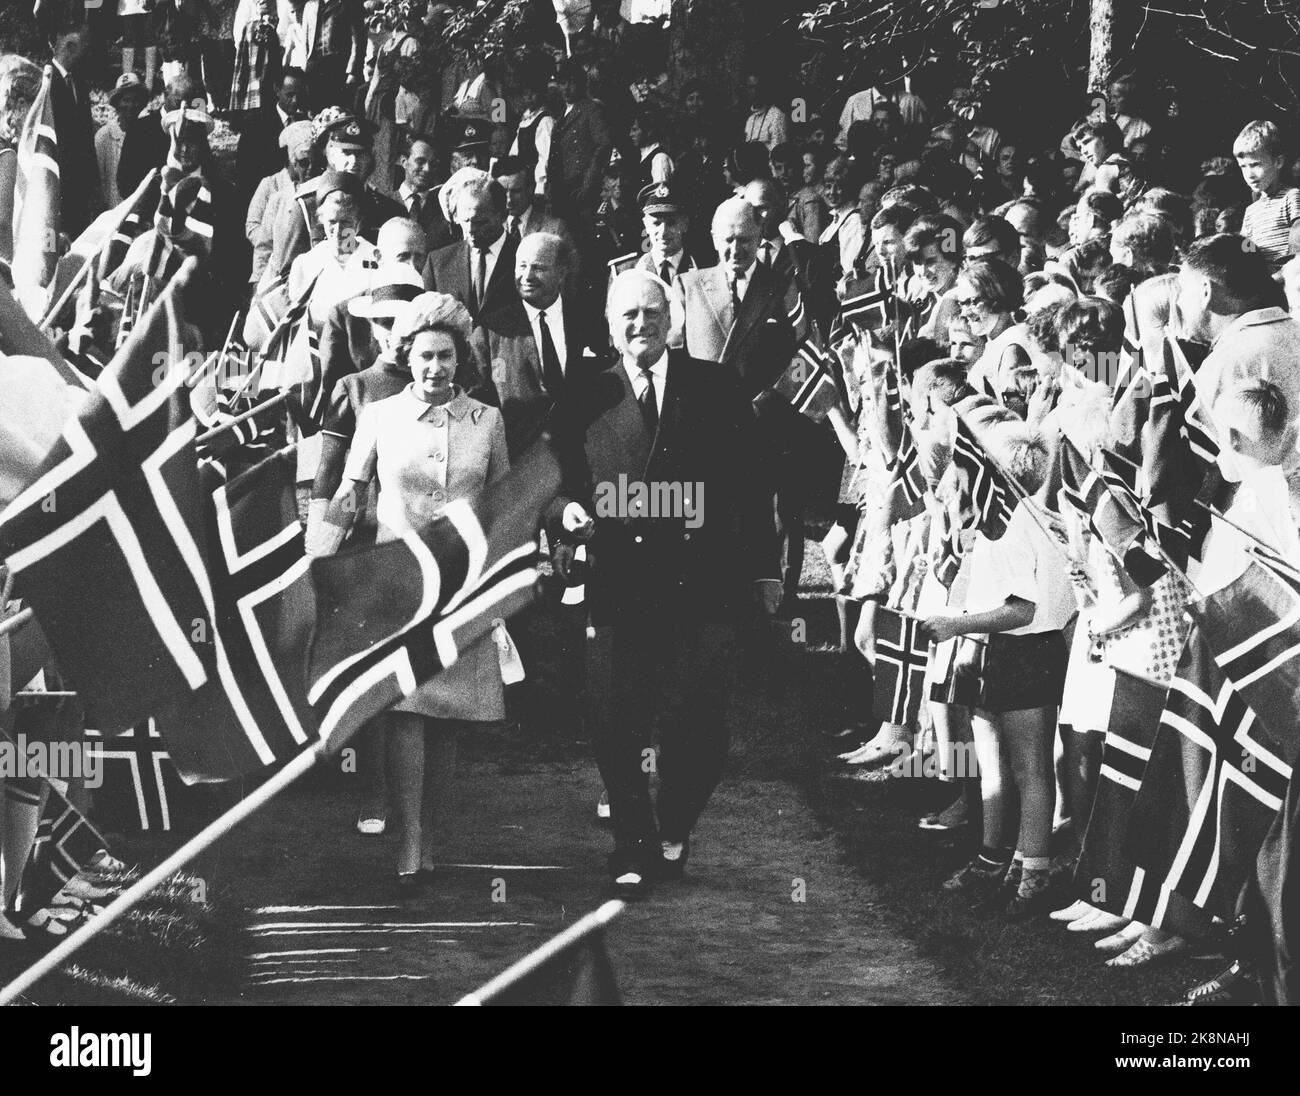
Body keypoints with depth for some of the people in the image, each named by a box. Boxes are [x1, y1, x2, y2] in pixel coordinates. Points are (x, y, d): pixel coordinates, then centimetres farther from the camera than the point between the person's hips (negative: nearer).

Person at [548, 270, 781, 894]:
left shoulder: (715, 388, 8)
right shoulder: (587, 399, 8)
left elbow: (748, 484, 8)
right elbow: (559, 485, 9)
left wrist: (763, 569, 6)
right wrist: (566, 514, -15)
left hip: (704, 583, 0)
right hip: (619, 581, 0)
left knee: (697, 723, 0)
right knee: (615, 727, 0)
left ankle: (674, 837, 24)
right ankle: (633, 849, 17)